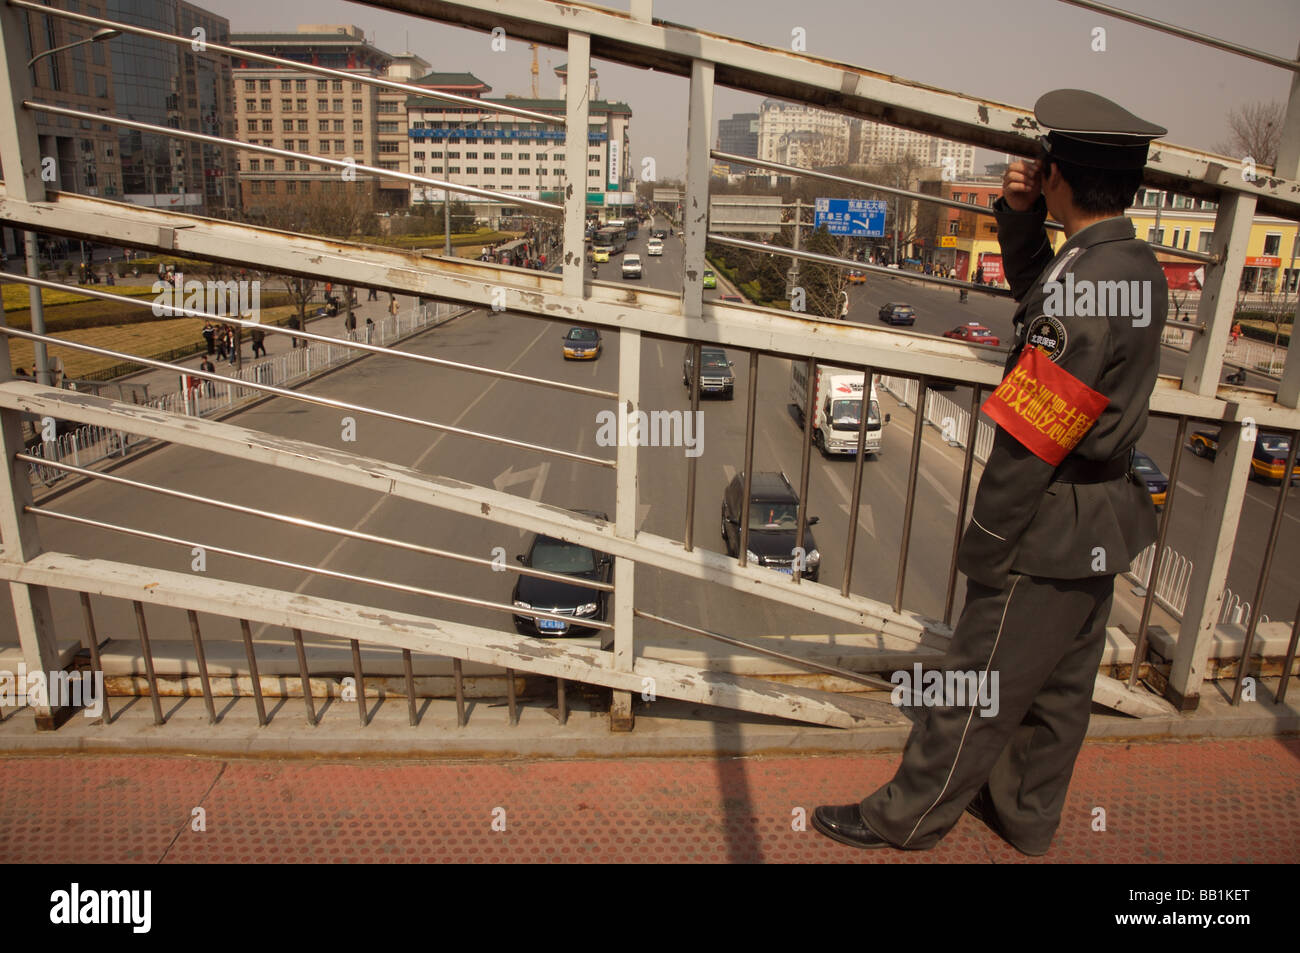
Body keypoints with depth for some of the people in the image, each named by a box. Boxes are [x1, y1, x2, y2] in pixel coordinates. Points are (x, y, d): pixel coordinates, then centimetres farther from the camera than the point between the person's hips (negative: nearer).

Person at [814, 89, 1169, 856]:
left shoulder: (1083, 285, -26)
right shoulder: (1139, 266, 3)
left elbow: (1030, 439, -25)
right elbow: (1035, 292, 20)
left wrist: (985, 545, -15)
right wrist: (1018, 215, 2)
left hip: (1054, 530, -9)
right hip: (1105, 522, 9)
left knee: (983, 684, 6)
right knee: (1060, 682, 21)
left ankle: (909, 818, 24)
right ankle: (1027, 814, 40)